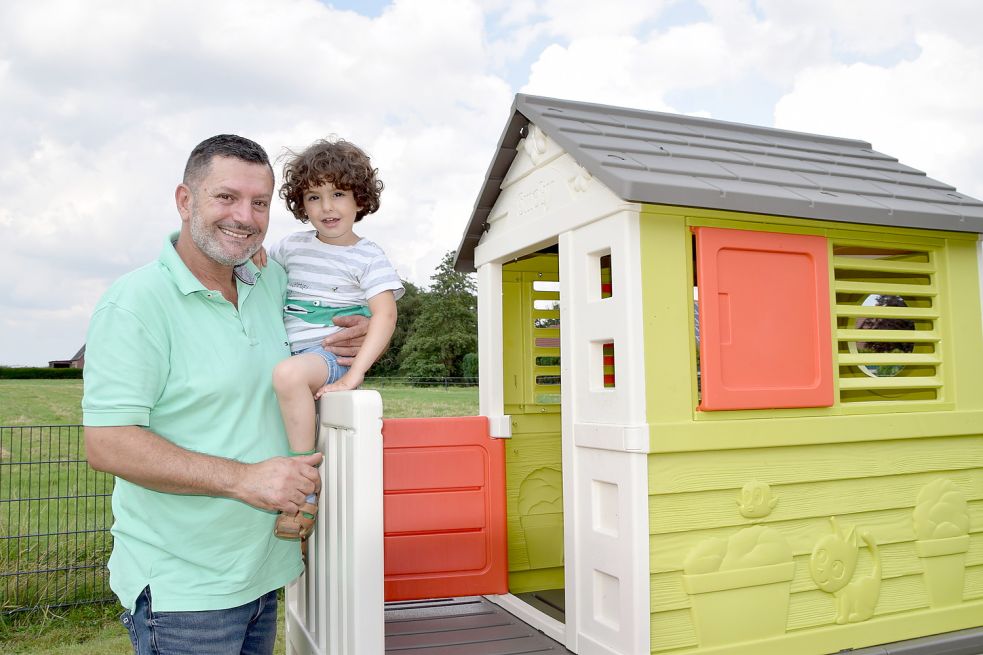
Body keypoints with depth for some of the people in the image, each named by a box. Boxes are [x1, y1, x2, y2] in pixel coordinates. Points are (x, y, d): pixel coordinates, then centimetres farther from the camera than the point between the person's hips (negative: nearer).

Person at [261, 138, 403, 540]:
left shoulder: (368, 257, -1)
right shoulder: (292, 246, 14)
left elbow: (384, 316, -13)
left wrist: (354, 375, -22)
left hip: (331, 353, -7)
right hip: (289, 351, 8)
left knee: (288, 374, -36)